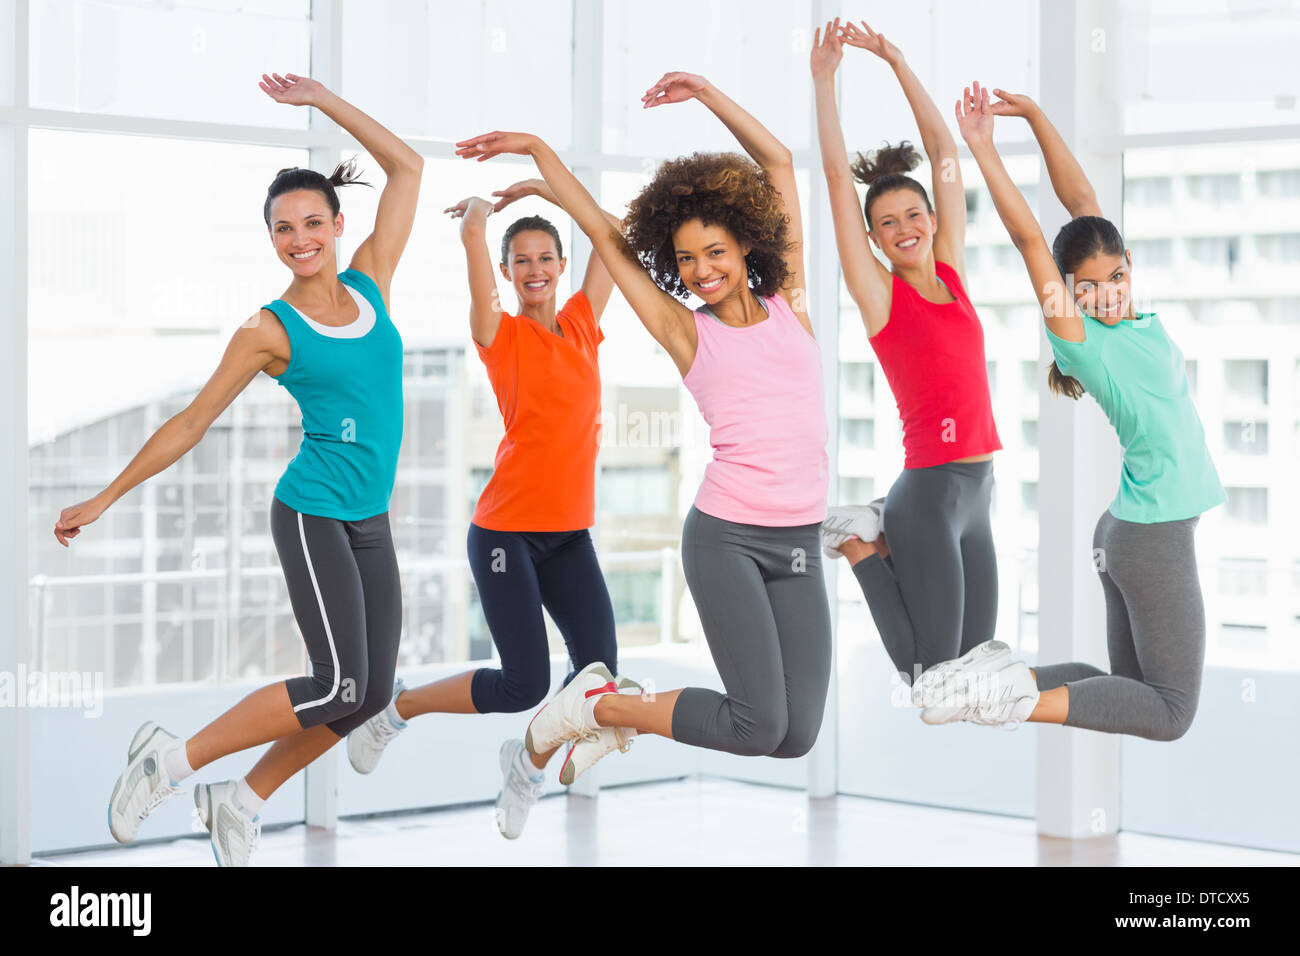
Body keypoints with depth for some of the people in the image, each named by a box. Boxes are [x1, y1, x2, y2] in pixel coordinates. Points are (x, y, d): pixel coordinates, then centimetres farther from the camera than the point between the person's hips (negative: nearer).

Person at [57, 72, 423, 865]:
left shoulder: (371, 283, 7)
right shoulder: (271, 330, -5)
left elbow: (407, 167, 11)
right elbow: (192, 423, 0)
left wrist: (323, 100, 9)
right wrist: (104, 499, 1)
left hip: (371, 523, 6)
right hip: (314, 513, -6)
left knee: (371, 694, 3)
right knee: (340, 686, -14)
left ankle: (243, 800, 17)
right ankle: (175, 757, -1)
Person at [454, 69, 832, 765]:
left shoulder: (789, 306, 11)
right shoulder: (687, 332, 6)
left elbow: (778, 163, 13)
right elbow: (601, 232, 10)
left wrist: (706, 93, 11)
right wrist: (538, 150, 14)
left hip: (798, 546, 4)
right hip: (726, 537, -4)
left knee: (797, 736, -3)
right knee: (759, 727, -12)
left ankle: (638, 713, 20)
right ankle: (598, 704, 9)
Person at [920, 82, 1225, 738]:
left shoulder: (1131, 318, 5)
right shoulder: (1080, 338, -15)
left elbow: (1082, 199, 5)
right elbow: (1029, 239, -21)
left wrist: (1036, 115, 1)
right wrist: (982, 147, -20)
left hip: (1133, 530, 8)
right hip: (1153, 536, -8)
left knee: (1134, 687, 13)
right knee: (1170, 711, -3)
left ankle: (1004, 675, 7)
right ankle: (1014, 697, -6)